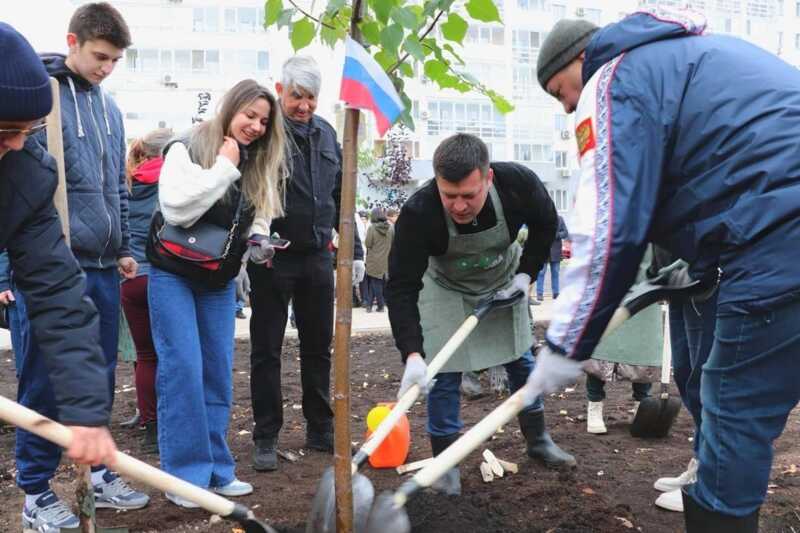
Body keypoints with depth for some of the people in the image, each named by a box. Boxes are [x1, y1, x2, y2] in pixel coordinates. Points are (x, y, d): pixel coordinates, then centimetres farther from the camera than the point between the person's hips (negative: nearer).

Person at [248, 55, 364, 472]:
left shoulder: (326, 134, 11)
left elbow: (339, 197, 17)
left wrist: (353, 249, 13)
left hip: (317, 256, 5)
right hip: (272, 258, -5)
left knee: (318, 346, 12)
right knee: (266, 349, 4)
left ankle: (320, 430, 25)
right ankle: (266, 438, 14)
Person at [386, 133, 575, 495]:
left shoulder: (519, 183, -32)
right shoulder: (418, 212, -39)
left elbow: (546, 224, -8)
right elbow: (402, 287, -36)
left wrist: (526, 274, -13)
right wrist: (412, 354, -45)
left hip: (505, 280, 3)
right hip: (447, 288, -2)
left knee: (522, 360, 13)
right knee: (444, 373, -7)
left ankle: (538, 440, 33)